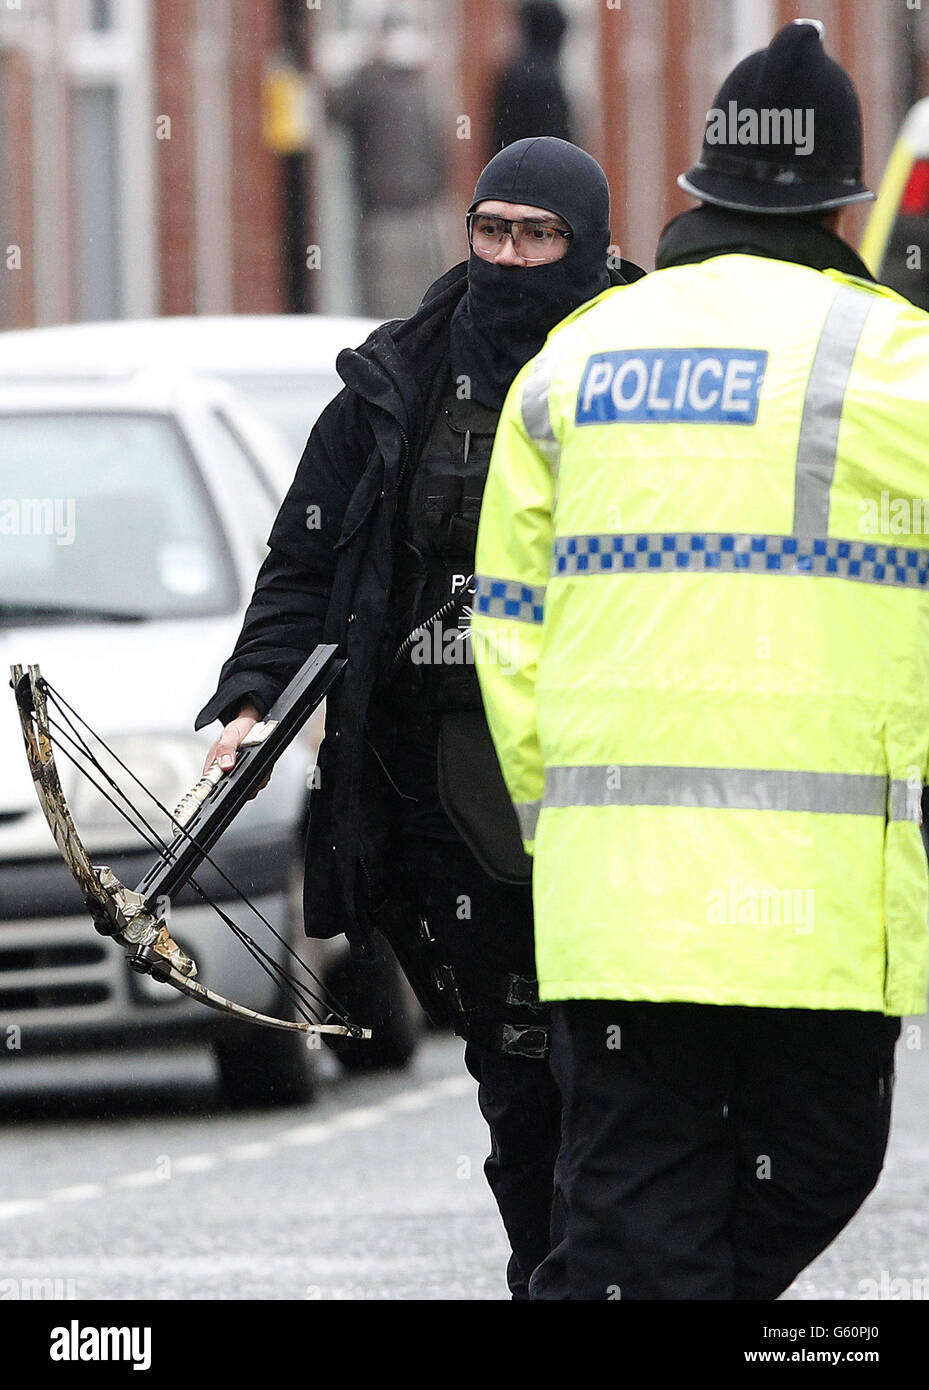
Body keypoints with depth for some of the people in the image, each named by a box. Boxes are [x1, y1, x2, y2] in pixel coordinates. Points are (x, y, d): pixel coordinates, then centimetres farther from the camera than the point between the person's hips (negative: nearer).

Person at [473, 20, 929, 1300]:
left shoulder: (575, 356, 13)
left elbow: (509, 629, 14)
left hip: (608, 861, 4)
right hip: (818, 871, -4)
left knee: (636, 1195, 4)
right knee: (812, 1164, 8)